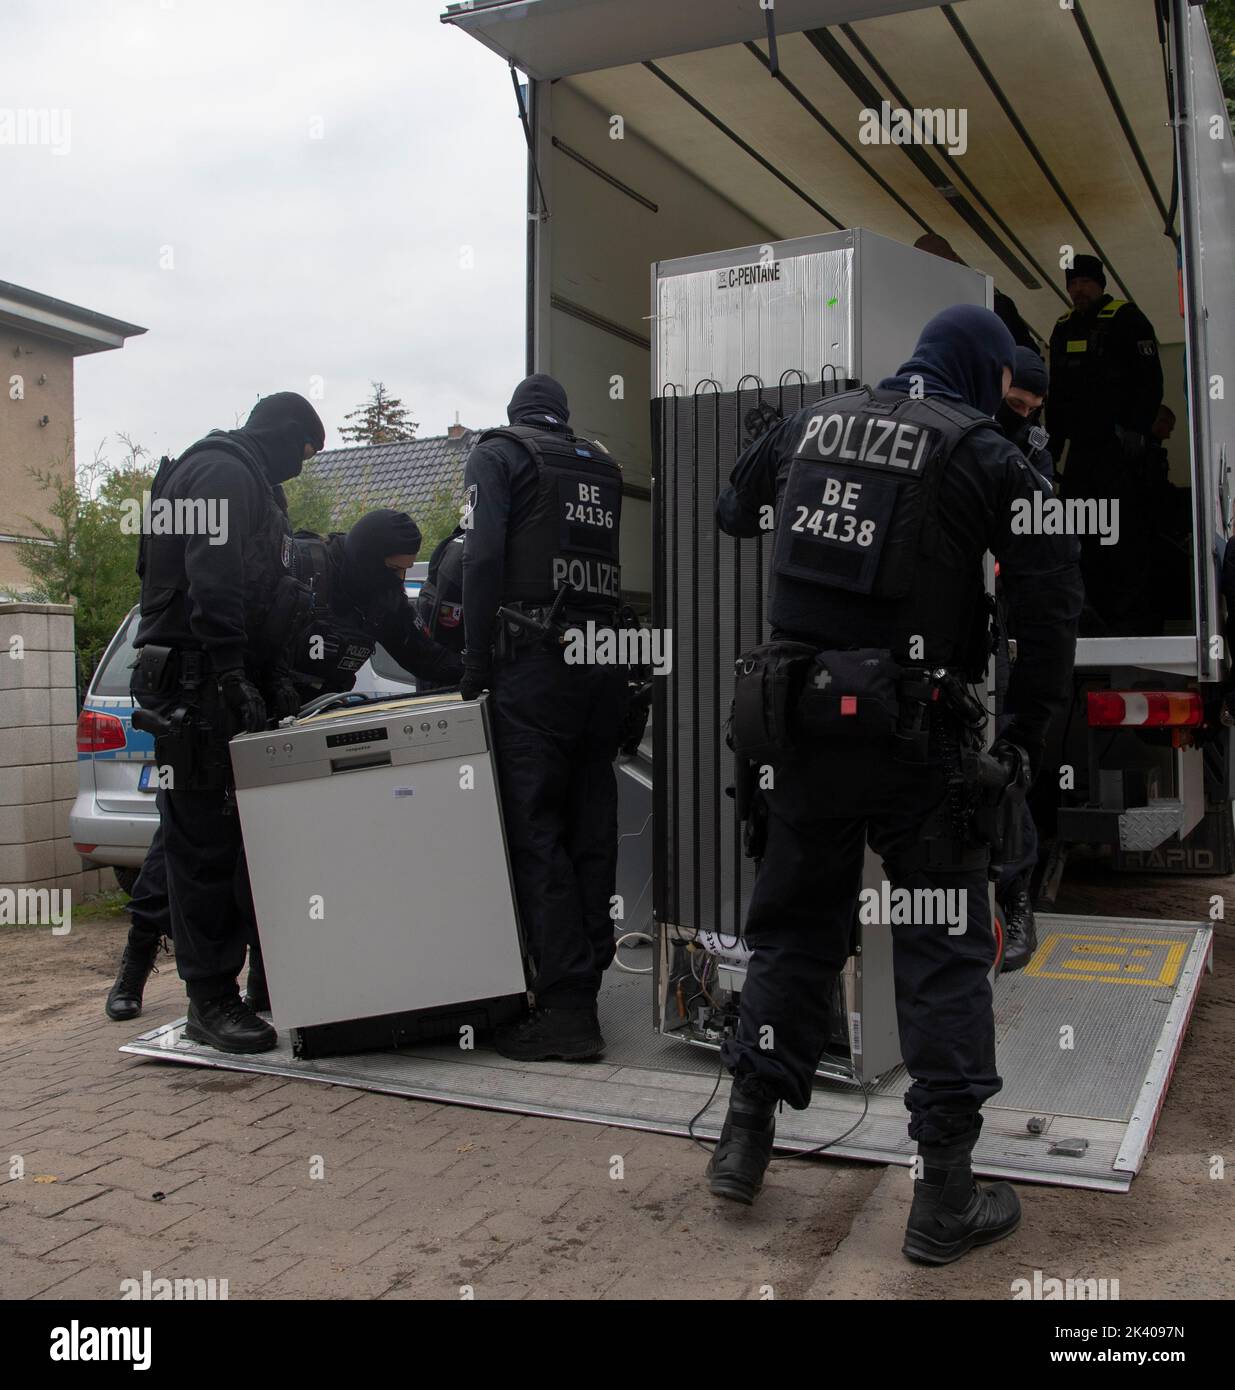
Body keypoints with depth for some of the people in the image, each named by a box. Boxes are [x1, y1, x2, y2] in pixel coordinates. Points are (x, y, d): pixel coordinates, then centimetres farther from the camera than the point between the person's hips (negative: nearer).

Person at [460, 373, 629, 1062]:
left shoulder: (497, 454, 6)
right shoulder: (602, 464, 21)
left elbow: (483, 559, -7)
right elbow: (610, 562, 17)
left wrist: (476, 665, -6)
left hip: (535, 661, -6)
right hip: (606, 662, 6)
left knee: (536, 831, -4)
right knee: (591, 831, 9)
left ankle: (565, 1008, -5)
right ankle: (585, 986, 16)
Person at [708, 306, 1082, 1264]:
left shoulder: (809, 425, 10)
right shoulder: (984, 455, -4)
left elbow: (730, 516, 23)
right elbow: (1053, 596, -8)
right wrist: (1027, 736, 0)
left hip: (802, 718, 5)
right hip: (913, 738, -4)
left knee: (794, 925, 17)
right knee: (944, 949, 5)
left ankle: (747, 1138, 24)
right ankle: (946, 1193, 10)